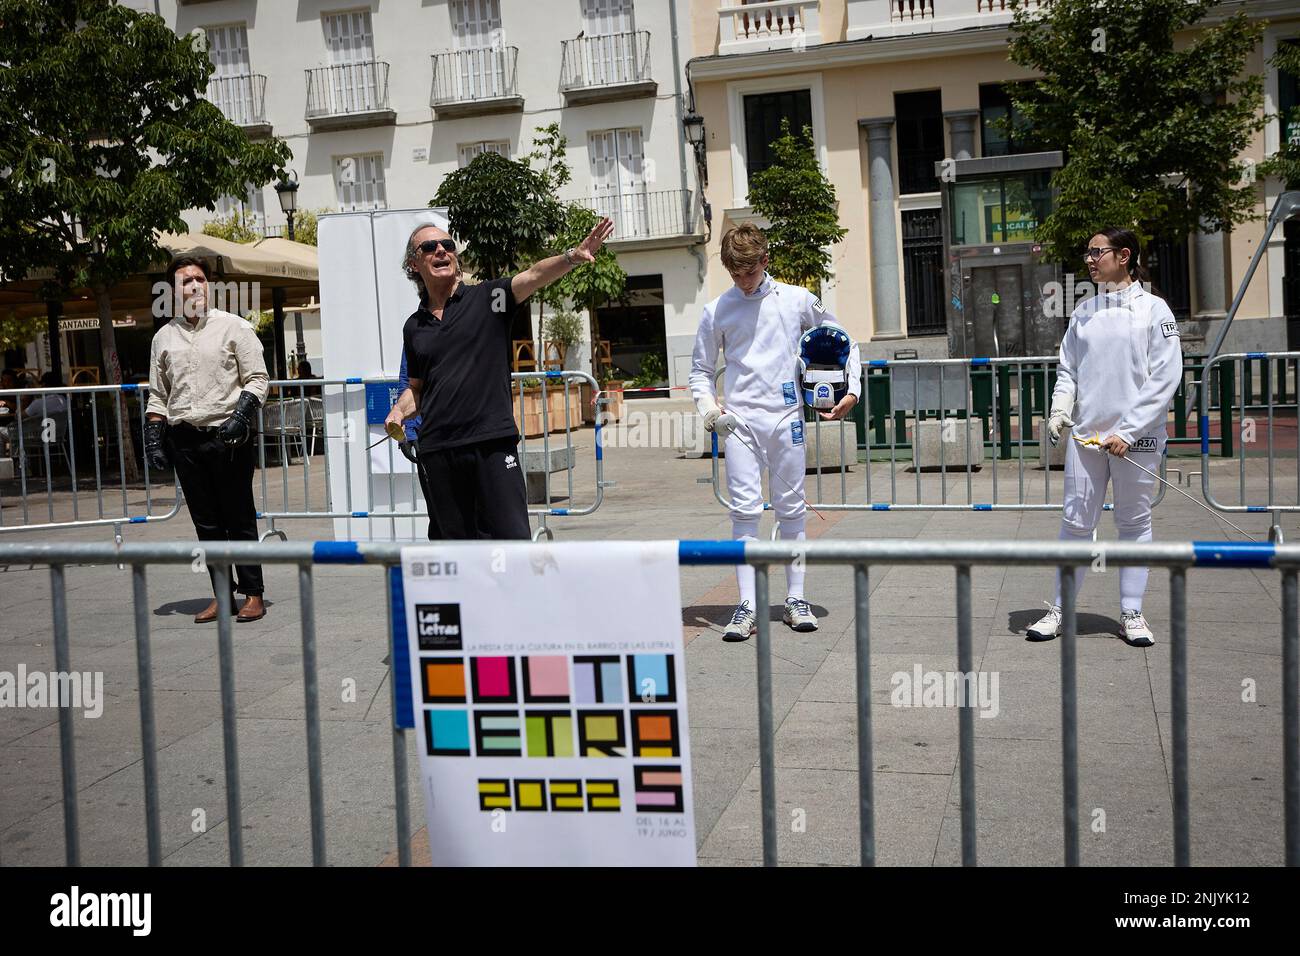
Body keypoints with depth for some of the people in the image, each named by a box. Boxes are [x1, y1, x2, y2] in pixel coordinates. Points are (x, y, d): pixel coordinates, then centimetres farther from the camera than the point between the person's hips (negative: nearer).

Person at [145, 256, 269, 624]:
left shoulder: (233, 327, 2)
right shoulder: (164, 337, 13)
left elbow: (257, 379, -1)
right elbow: (158, 396, 17)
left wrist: (241, 415, -15)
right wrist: (153, 438, 7)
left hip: (229, 437, -4)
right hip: (185, 439, 4)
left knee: (239, 519, -1)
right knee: (205, 522, 7)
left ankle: (253, 594, 6)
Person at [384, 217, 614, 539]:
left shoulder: (487, 298, 4)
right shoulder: (414, 327, 16)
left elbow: (534, 276, -13)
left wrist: (572, 256, -30)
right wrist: (399, 411, 5)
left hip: (492, 442, -4)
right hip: (437, 451, 4)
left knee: (511, 540, -8)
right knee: (458, 541, 8)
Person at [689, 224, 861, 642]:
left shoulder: (797, 300, 5)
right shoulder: (717, 311, 5)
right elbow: (701, 368, 14)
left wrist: (851, 390, 3)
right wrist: (707, 406, -4)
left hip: (786, 418, 1)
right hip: (740, 421, -1)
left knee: (791, 509, 6)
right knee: (745, 510, -6)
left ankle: (795, 599, 14)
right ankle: (747, 606, -4)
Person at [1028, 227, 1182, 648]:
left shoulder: (1153, 309, -4)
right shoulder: (1084, 311, 9)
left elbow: (1165, 378, -8)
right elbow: (1068, 369, 13)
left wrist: (1127, 431, -13)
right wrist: (1060, 411, -5)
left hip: (1136, 437, -3)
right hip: (1085, 433, 3)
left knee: (1134, 522, 7)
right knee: (1075, 521, 4)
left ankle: (1132, 614, 16)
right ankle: (1060, 610, 12)